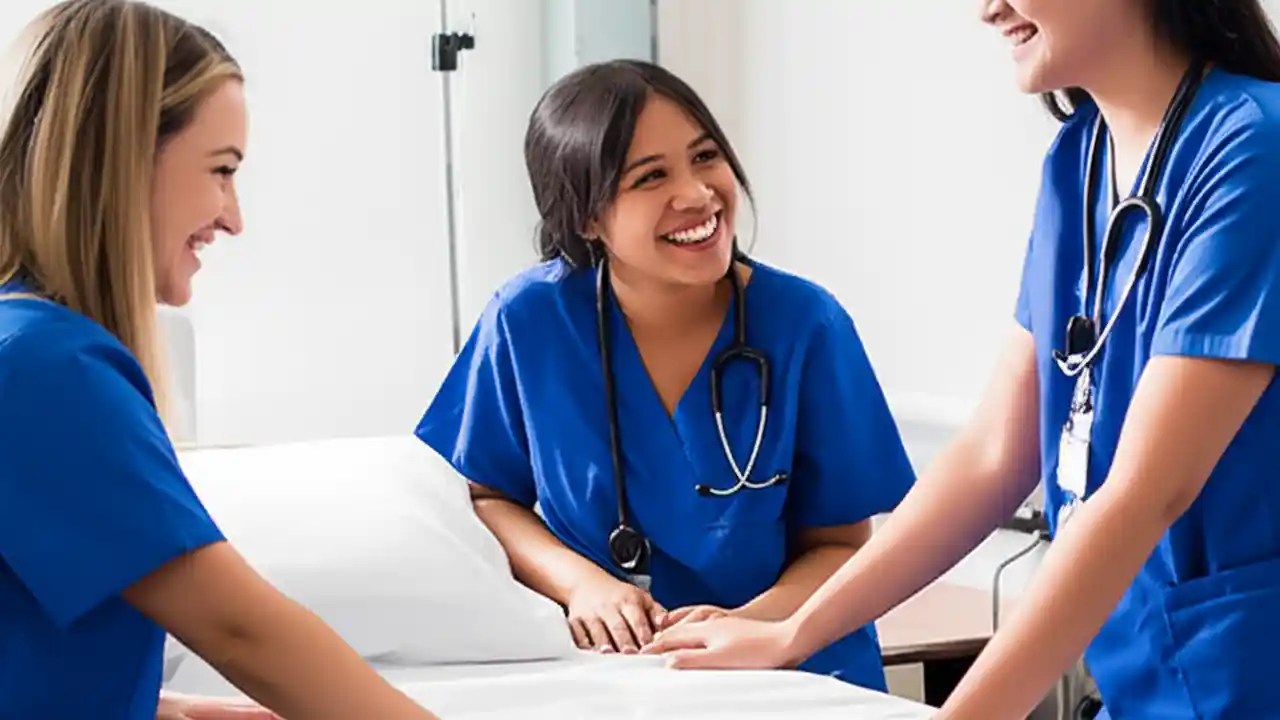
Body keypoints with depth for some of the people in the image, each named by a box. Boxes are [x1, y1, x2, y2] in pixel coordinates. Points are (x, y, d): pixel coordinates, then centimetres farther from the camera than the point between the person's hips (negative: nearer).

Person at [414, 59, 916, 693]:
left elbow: (839, 545, -1)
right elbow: (485, 497, 6)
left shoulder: (805, 325, -9)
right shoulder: (530, 319, -7)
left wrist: (748, 624, -20)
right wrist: (579, 581, -12)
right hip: (611, 663, 0)